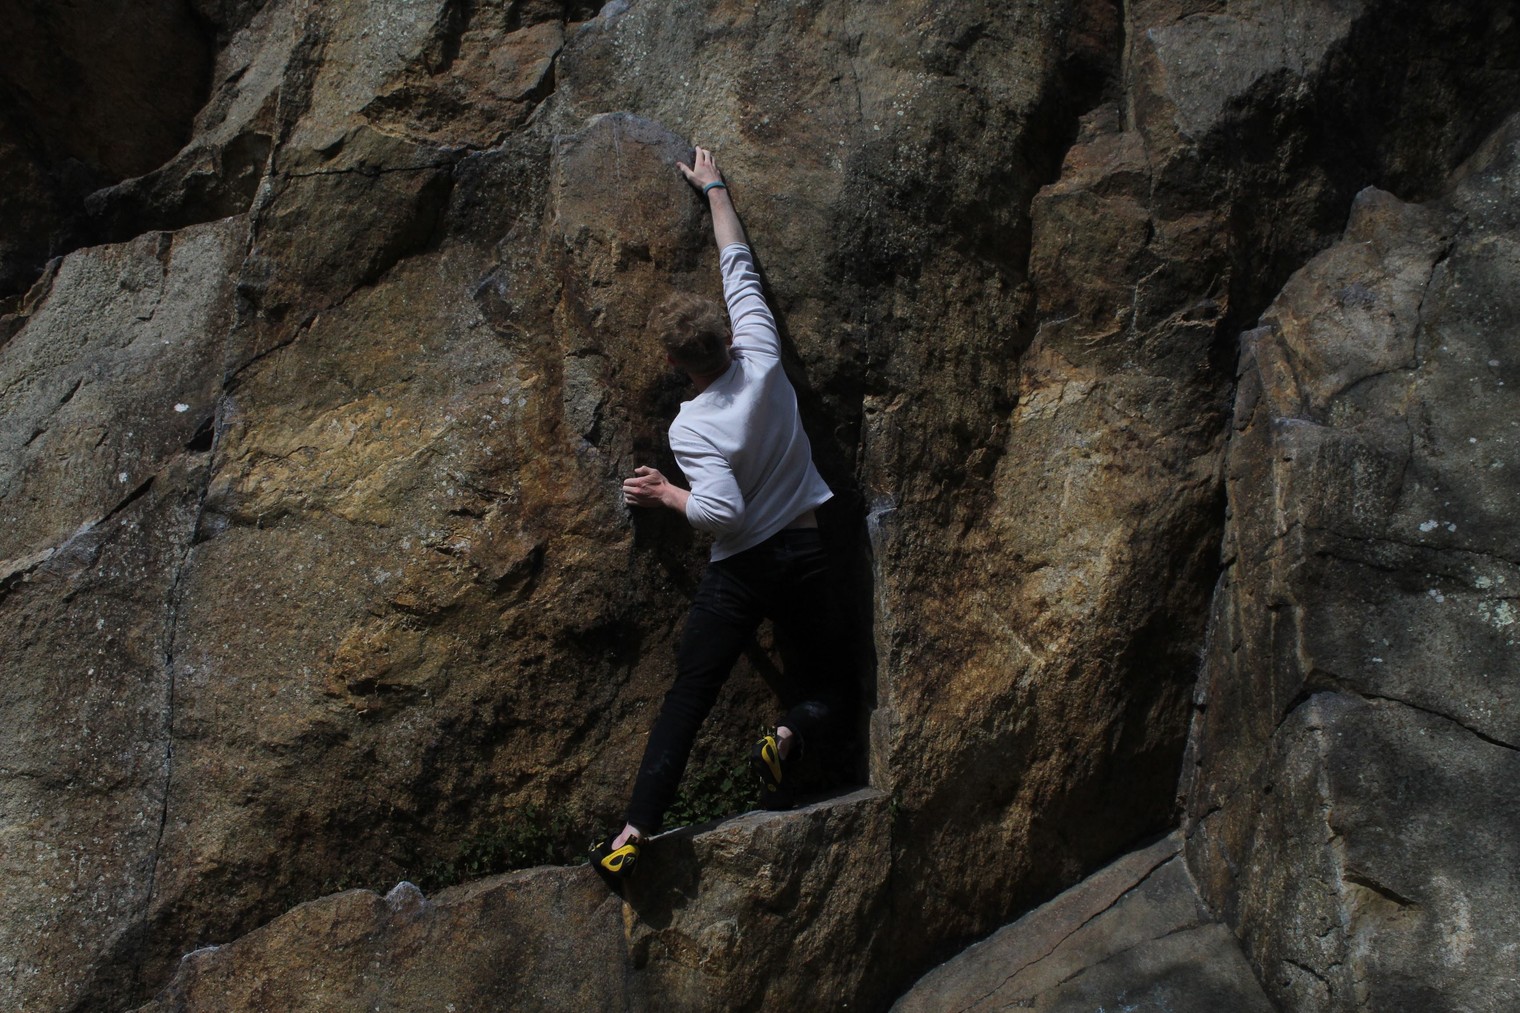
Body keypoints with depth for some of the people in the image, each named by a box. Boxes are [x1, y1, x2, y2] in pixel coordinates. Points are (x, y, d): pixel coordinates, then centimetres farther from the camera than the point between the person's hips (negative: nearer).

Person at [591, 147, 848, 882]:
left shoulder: (691, 427, -14)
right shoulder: (763, 360, -5)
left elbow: (723, 511, -25)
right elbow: (739, 266, 7)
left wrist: (662, 493, -9)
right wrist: (715, 189, 17)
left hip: (738, 572, -3)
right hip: (805, 558, 3)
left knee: (685, 704, 3)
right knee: (823, 689, 17)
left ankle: (634, 832, -4)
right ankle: (789, 736, -17)